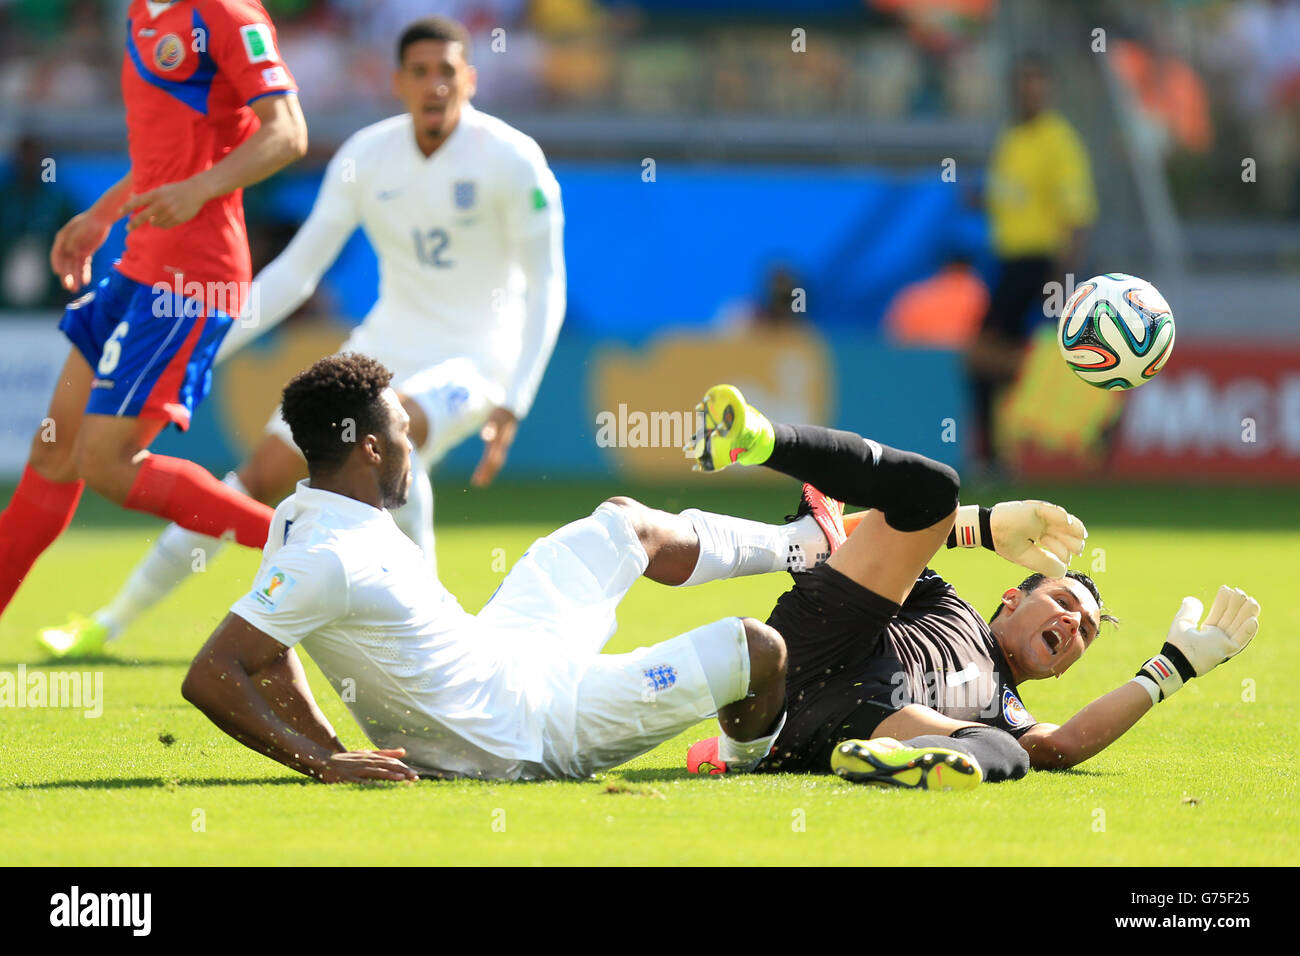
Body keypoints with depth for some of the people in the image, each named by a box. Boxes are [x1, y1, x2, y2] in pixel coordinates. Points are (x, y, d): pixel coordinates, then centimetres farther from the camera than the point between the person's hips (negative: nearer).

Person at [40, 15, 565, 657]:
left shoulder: (511, 159, -15)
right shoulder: (366, 157, -2)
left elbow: (545, 288, -13)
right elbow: (295, 272, 5)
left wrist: (511, 405, -22)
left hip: (473, 361, -5)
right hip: (384, 350, 5)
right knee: (262, 474, 3)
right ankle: (110, 623, 12)